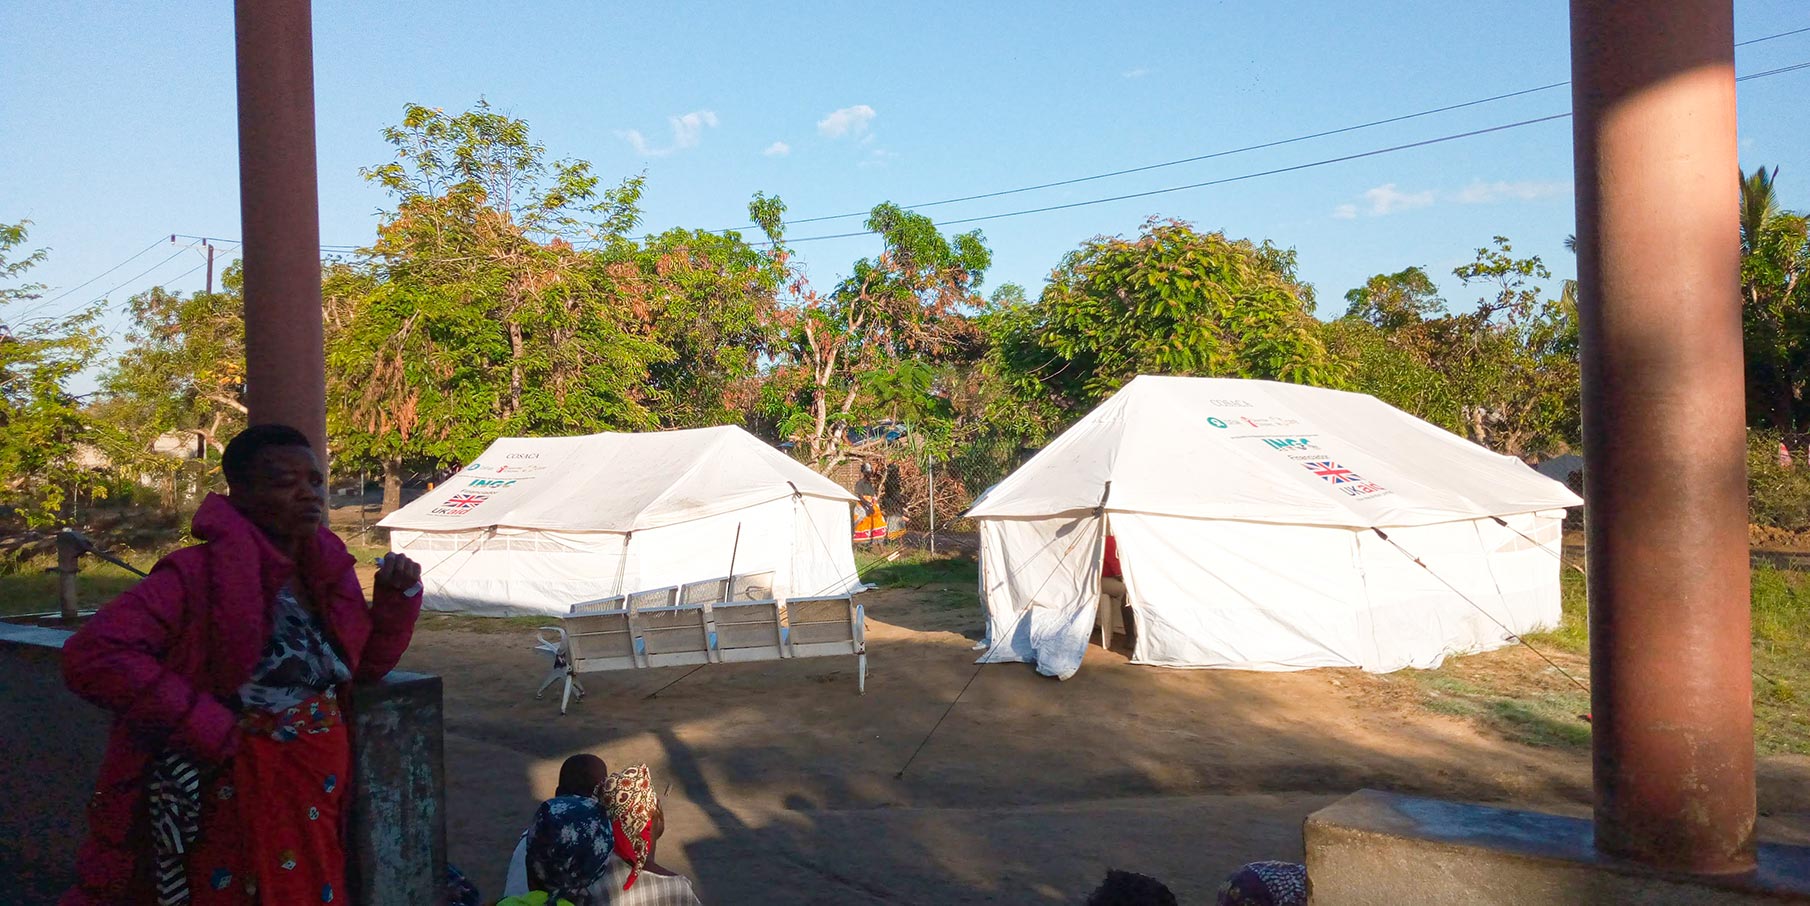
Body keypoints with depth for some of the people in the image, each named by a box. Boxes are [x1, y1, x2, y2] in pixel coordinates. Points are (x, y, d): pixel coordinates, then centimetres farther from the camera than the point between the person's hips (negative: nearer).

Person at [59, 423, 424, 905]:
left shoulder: (326, 569, 5)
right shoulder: (201, 574, -15)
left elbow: (367, 664, 15)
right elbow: (93, 655, -23)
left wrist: (399, 597, -2)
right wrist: (210, 729, -22)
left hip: (318, 804, 6)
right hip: (235, 805, -6)